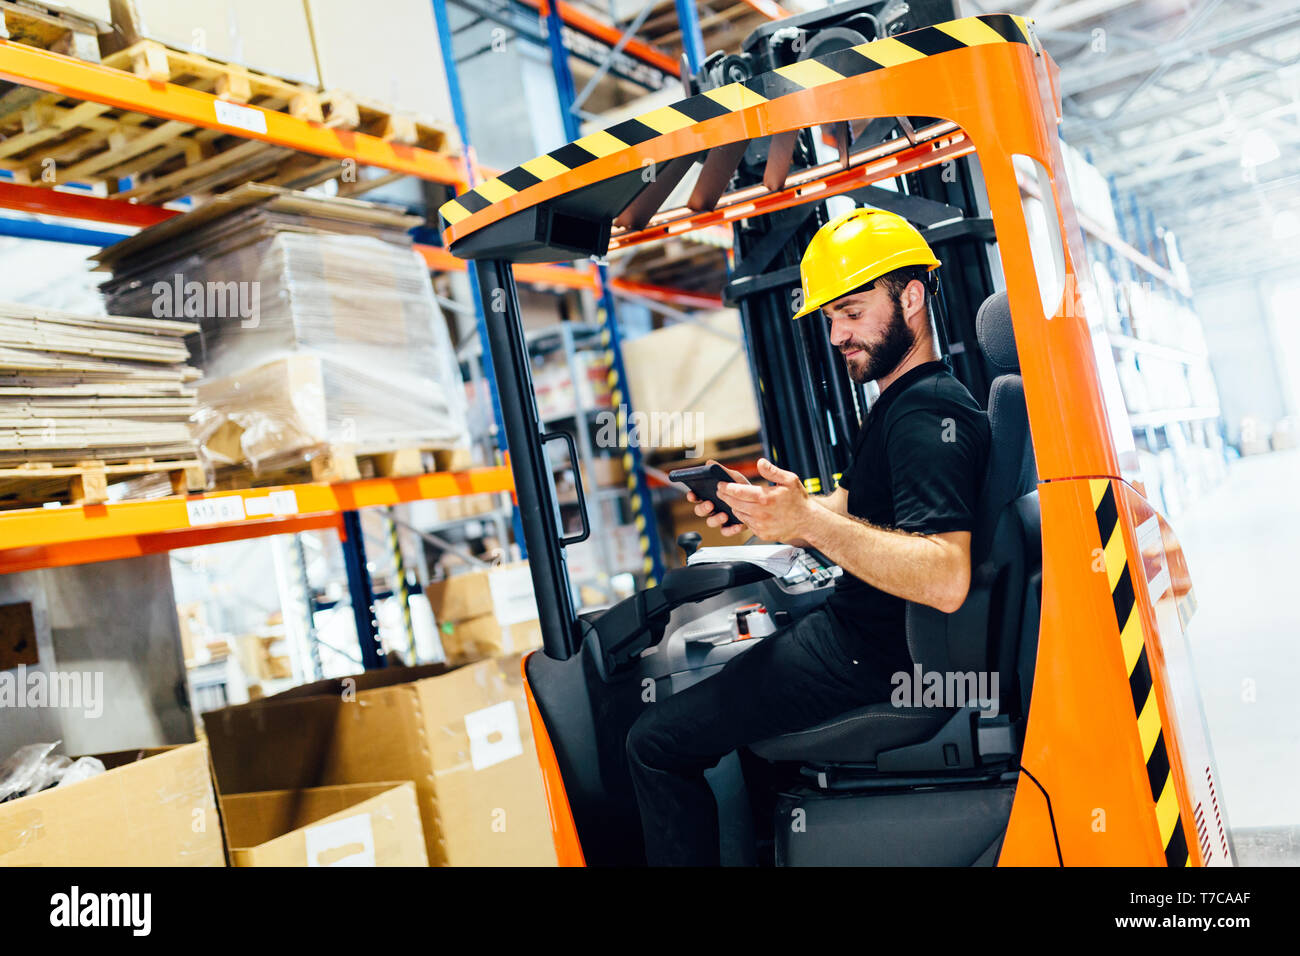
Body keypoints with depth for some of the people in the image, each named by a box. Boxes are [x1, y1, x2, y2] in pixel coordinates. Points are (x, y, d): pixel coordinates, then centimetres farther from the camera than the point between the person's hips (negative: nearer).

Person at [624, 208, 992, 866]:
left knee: (656, 742, -14)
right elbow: (845, 514, 14)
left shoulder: (931, 411, -20)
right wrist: (756, 506, -5)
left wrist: (809, 523, -37)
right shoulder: (898, 401, 15)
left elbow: (946, 580, -32)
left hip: (875, 656, -11)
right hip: (852, 622, 11)